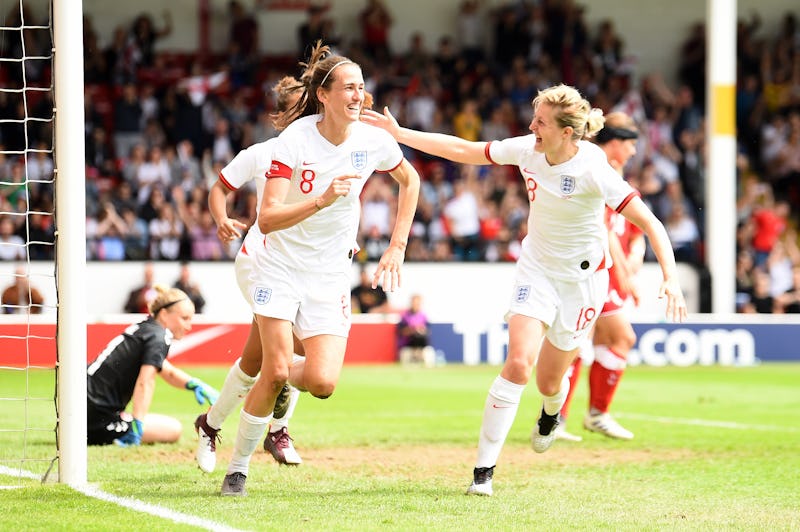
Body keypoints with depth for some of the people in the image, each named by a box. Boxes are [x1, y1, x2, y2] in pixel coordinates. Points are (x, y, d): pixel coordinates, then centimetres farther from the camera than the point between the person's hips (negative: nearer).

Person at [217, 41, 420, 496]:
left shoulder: (373, 140, -9)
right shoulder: (296, 139, -18)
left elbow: (410, 181, 14)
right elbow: (268, 219, -25)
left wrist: (397, 246, 9)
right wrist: (323, 199, -38)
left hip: (331, 273, 3)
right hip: (282, 266, -3)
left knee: (323, 383, -12)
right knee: (275, 371, -13)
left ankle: (284, 377, 26)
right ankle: (238, 467, 7)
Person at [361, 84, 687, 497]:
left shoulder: (593, 171, -25)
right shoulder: (526, 150, -12)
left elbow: (649, 223, -23)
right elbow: (463, 151, -1)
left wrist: (670, 277, -35)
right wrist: (398, 133, -2)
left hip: (583, 277, -2)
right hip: (537, 266, 2)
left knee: (549, 382, 8)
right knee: (519, 362, -18)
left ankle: (551, 412, 49)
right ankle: (484, 468, -12)